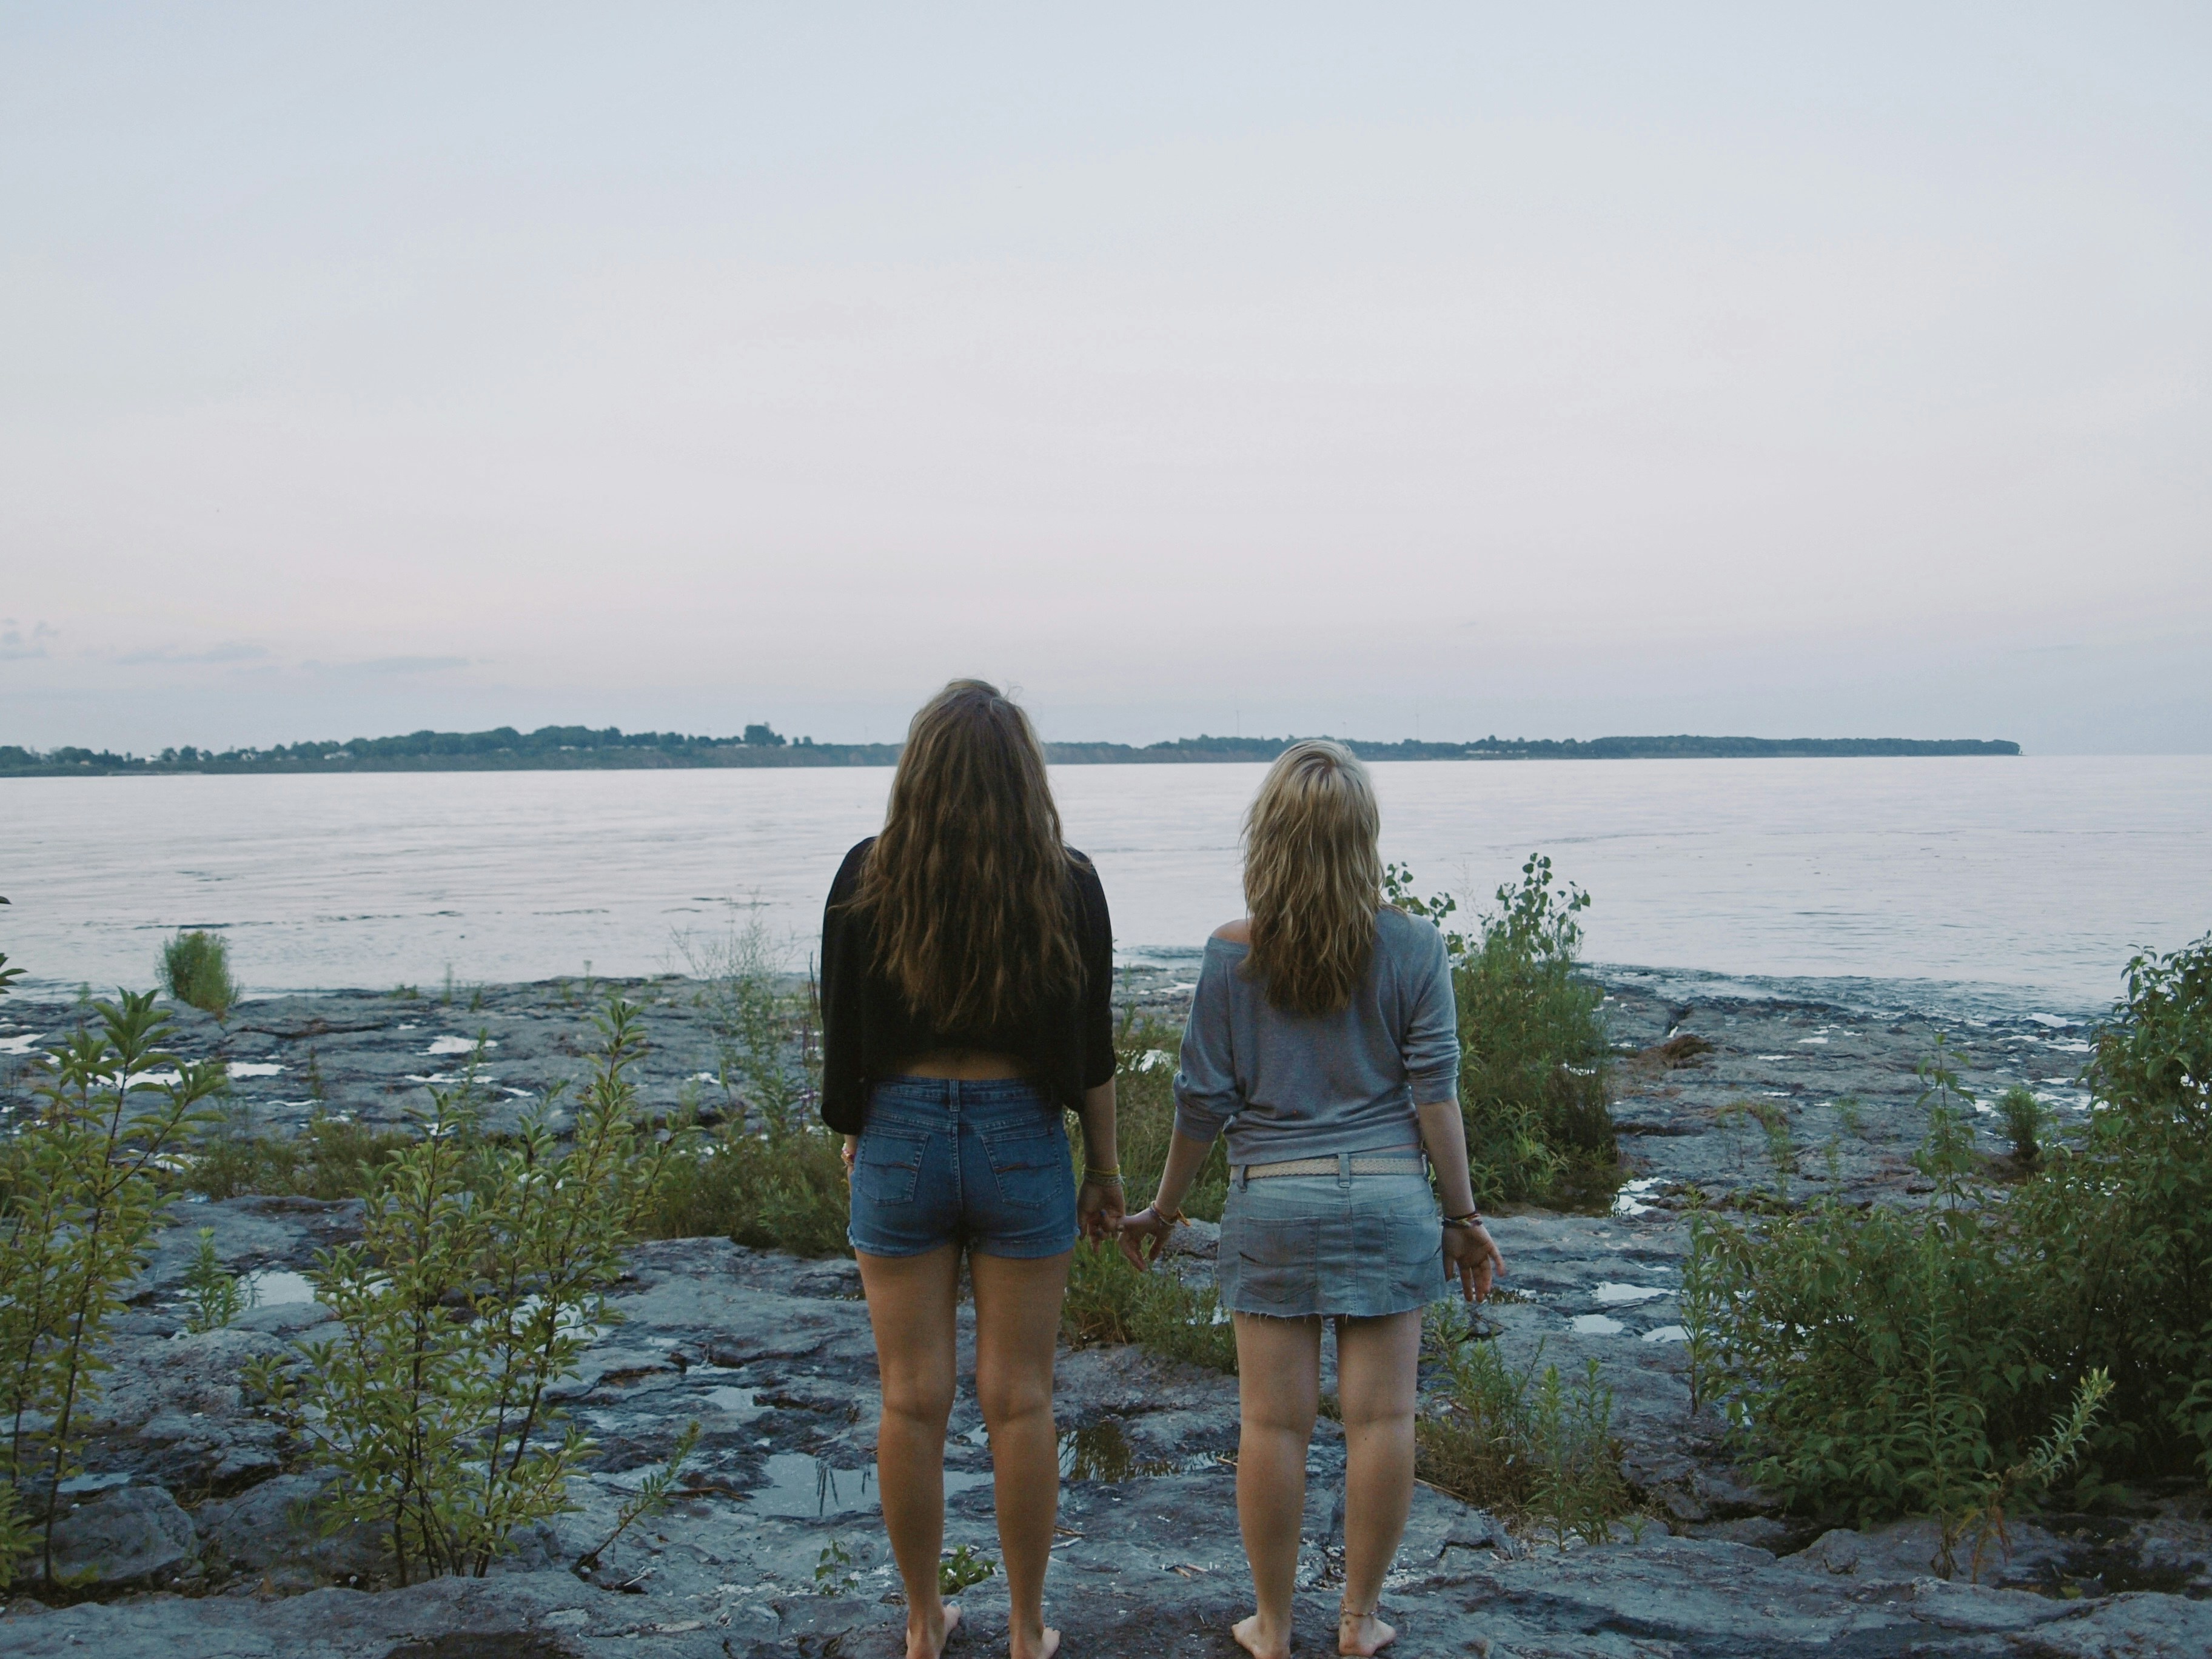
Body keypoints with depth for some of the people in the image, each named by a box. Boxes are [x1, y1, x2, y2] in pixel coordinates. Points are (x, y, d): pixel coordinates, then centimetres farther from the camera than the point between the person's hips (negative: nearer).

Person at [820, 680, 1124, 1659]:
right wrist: (1104, 1171, 9)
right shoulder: (1067, 885, -6)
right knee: (1019, 1398, 9)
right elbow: (1092, 1051, -2)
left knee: (913, 1400, 9)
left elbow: (842, 1034, 1)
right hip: (1021, 1142, 0)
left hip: (901, 1138, 0)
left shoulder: (867, 878, -6)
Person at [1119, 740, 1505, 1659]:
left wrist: (1164, 1208, 12)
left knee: (1274, 1422, 7)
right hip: (1390, 1197, 1)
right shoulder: (1412, 946, -3)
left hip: (1273, 1201, 0)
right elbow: (1434, 1092, -2)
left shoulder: (1233, 954, -4)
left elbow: (1202, 1100, -1)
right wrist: (1464, 1216, 8)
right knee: (1380, 1416, 9)